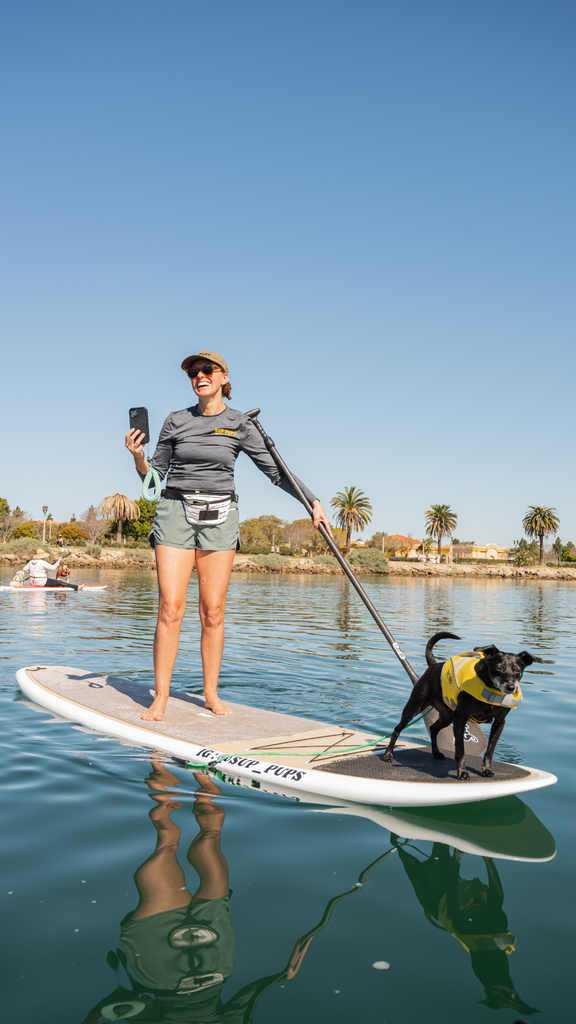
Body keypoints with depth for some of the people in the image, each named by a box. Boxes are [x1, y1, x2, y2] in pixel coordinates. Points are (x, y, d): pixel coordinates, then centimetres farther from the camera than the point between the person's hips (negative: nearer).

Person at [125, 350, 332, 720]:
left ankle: (211, 693, 14)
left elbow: (276, 471, 4)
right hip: (175, 513, 0)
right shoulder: (177, 421, 6)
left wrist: (313, 500, -5)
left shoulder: (240, 424, 3)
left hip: (219, 518, 0)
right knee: (170, 609, -6)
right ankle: (160, 697, 3)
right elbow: (153, 475, 10)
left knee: (213, 611, 1)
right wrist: (137, 456, -10)